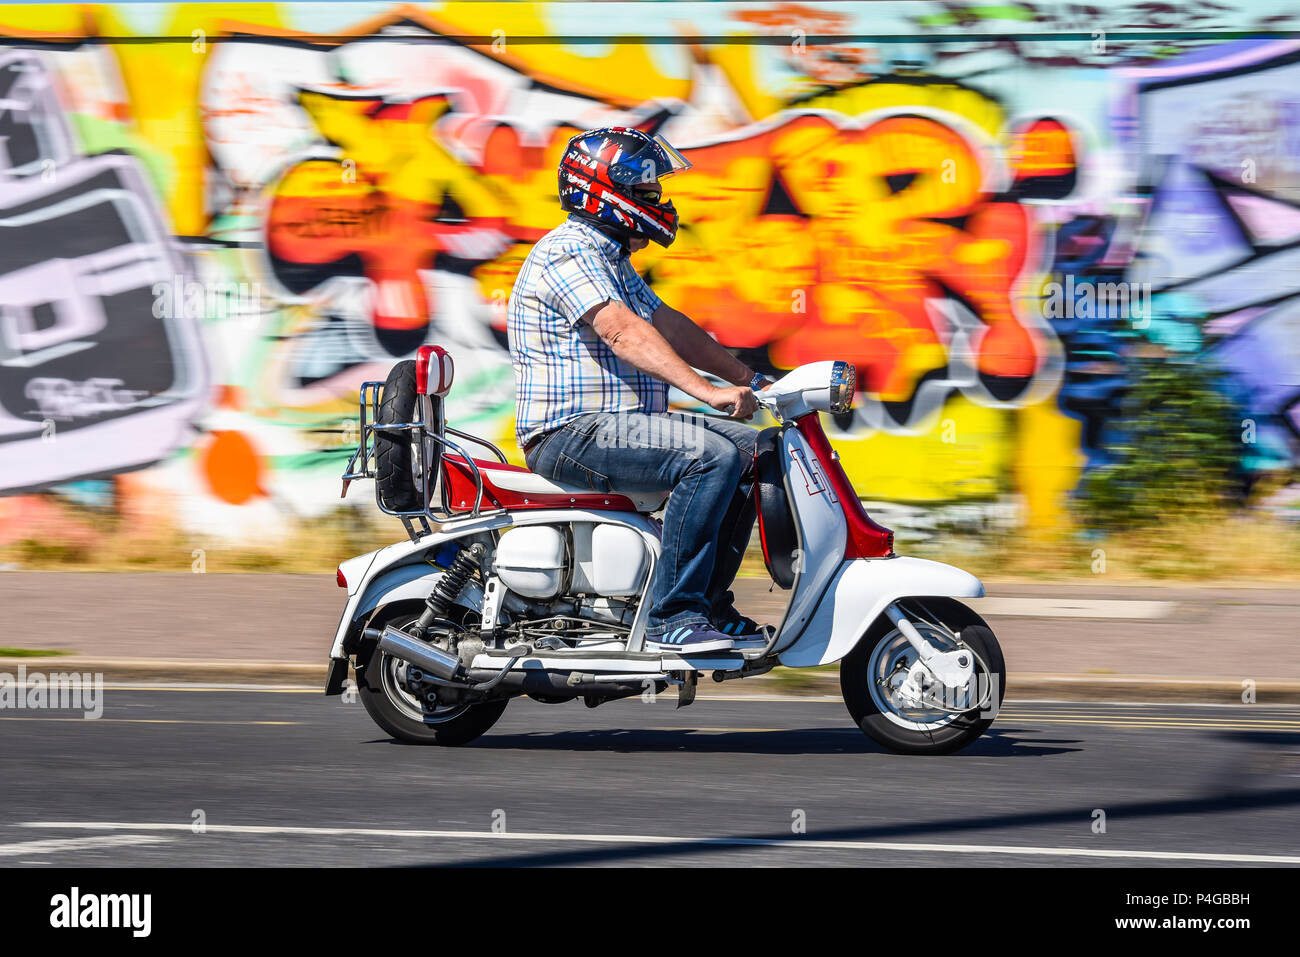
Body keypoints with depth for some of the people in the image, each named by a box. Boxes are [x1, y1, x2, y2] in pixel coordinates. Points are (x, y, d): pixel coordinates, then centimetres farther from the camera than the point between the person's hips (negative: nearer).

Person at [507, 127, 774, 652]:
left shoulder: (610, 258, 22)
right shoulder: (567, 252, -13)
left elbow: (670, 325, 25)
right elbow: (623, 333, -27)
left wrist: (750, 381, 16)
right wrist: (707, 392, -36)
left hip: (619, 424, 11)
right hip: (573, 432, -11)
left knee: (750, 447, 8)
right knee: (713, 455, -27)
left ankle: (709, 604, 9)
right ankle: (672, 617, -27)